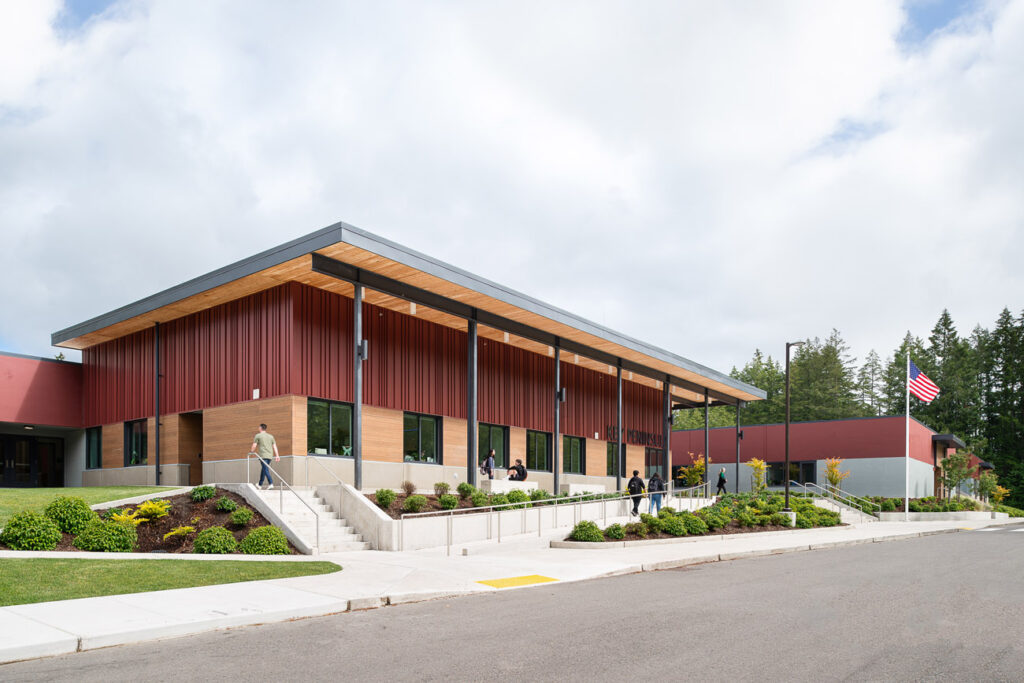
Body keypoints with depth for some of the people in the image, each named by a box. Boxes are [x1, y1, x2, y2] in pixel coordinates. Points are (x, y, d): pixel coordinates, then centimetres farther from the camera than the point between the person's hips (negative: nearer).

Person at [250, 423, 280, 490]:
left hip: (262, 455, -6)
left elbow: (254, 446, 1)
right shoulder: (271, 436, 17)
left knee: (266, 470, -12)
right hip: (269, 455, 6)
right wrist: (277, 456, 9)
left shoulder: (257, 436, 3)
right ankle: (260, 484, 24)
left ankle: (271, 483, -27)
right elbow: (274, 446, 12)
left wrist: (251, 452, 20)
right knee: (263, 469, 17)